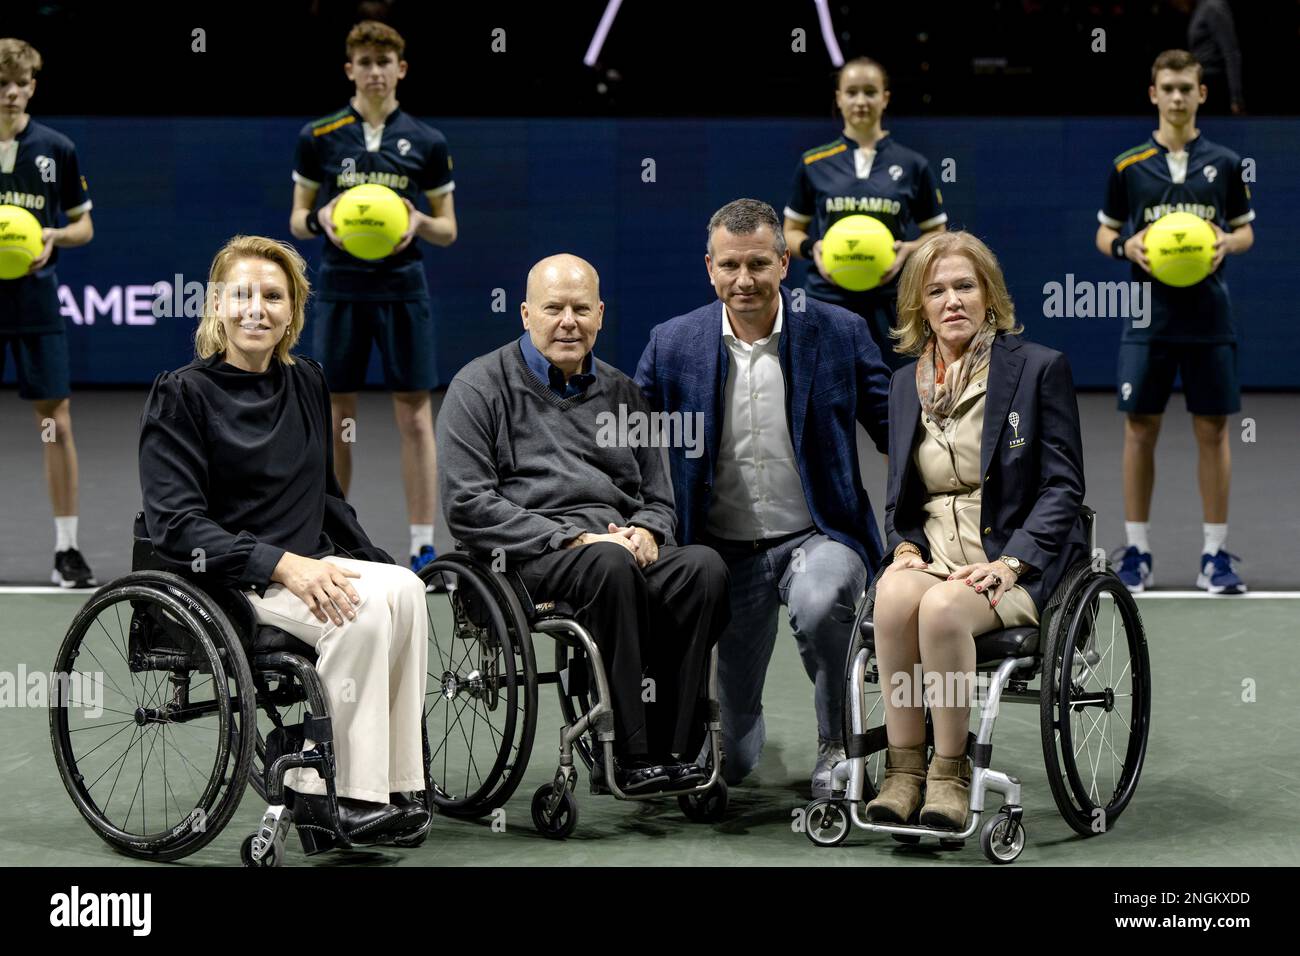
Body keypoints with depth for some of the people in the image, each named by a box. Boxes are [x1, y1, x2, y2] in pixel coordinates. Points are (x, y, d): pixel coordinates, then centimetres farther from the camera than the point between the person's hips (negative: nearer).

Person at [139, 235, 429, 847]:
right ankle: (347, 796, -21)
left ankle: (312, 785, -21)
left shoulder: (306, 384, 14)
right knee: (364, 606, -31)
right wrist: (282, 564, -25)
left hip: (304, 566, 6)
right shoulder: (182, 394, -5)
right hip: (218, 582, -6)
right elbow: (176, 525, -13)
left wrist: (376, 565, 6)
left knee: (402, 588, -25)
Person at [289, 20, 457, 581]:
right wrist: (320, 220, -14)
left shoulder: (427, 143, 4)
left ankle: (423, 547, 2)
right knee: (337, 418, 4)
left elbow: (448, 229, 8)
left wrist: (420, 224, -14)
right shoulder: (318, 137, 3)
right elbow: (297, 219, 8)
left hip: (404, 291, 0)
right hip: (341, 291, 0)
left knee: (415, 417, -2)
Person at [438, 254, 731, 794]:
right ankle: (634, 754, -35)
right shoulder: (481, 387, 7)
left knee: (704, 567, -27)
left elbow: (657, 496, 26)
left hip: (618, 541, 5)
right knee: (610, 565, -37)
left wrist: (645, 532, 0)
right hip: (525, 557, -5)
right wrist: (573, 539, -13)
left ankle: (674, 748, -29)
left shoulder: (619, 393, 24)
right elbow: (466, 505, -5)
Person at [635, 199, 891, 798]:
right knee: (727, 760, 6)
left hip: (818, 535, -2)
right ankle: (748, 725, 48)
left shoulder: (838, 333, -5)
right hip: (725, 553, 2)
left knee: (818, 603, -40)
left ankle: (837, 747, -13)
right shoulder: (672, 344, -2)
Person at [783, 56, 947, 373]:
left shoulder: (913, 165, 4)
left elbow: (937, 233, 10)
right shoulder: (813, 164, 5)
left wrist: (907, 250, -10)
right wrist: (811, 248, -9)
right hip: (828, 303, 0)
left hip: (891, 307, 0)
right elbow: (792, 231, 12)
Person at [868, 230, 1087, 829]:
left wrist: (1011, 563, -14)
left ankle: (950, 773, -21)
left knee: (942, 608, -35)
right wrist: (905, 547, 0)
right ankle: (903, 769, -25)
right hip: (932, 551, 4)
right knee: (894, 594, -32)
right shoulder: (906, 383, 16)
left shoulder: (1040, 367, 1)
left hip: (1017, 560, -4)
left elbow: (1063, 486, -2)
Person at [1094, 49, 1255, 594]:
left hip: (1209, 318, 0)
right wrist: (1126, 246, -11)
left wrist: (1228, 242, -10)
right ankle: (1137, 553, 10)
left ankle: (1215, 555, 8)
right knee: (1140, 430, 1)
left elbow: (1246, 230, 12)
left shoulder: (1225, 164, 5)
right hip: (1148, 318, 0)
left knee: (1213, 430, 2)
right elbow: (1105, 232, 10)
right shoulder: (1128, 166, 3)